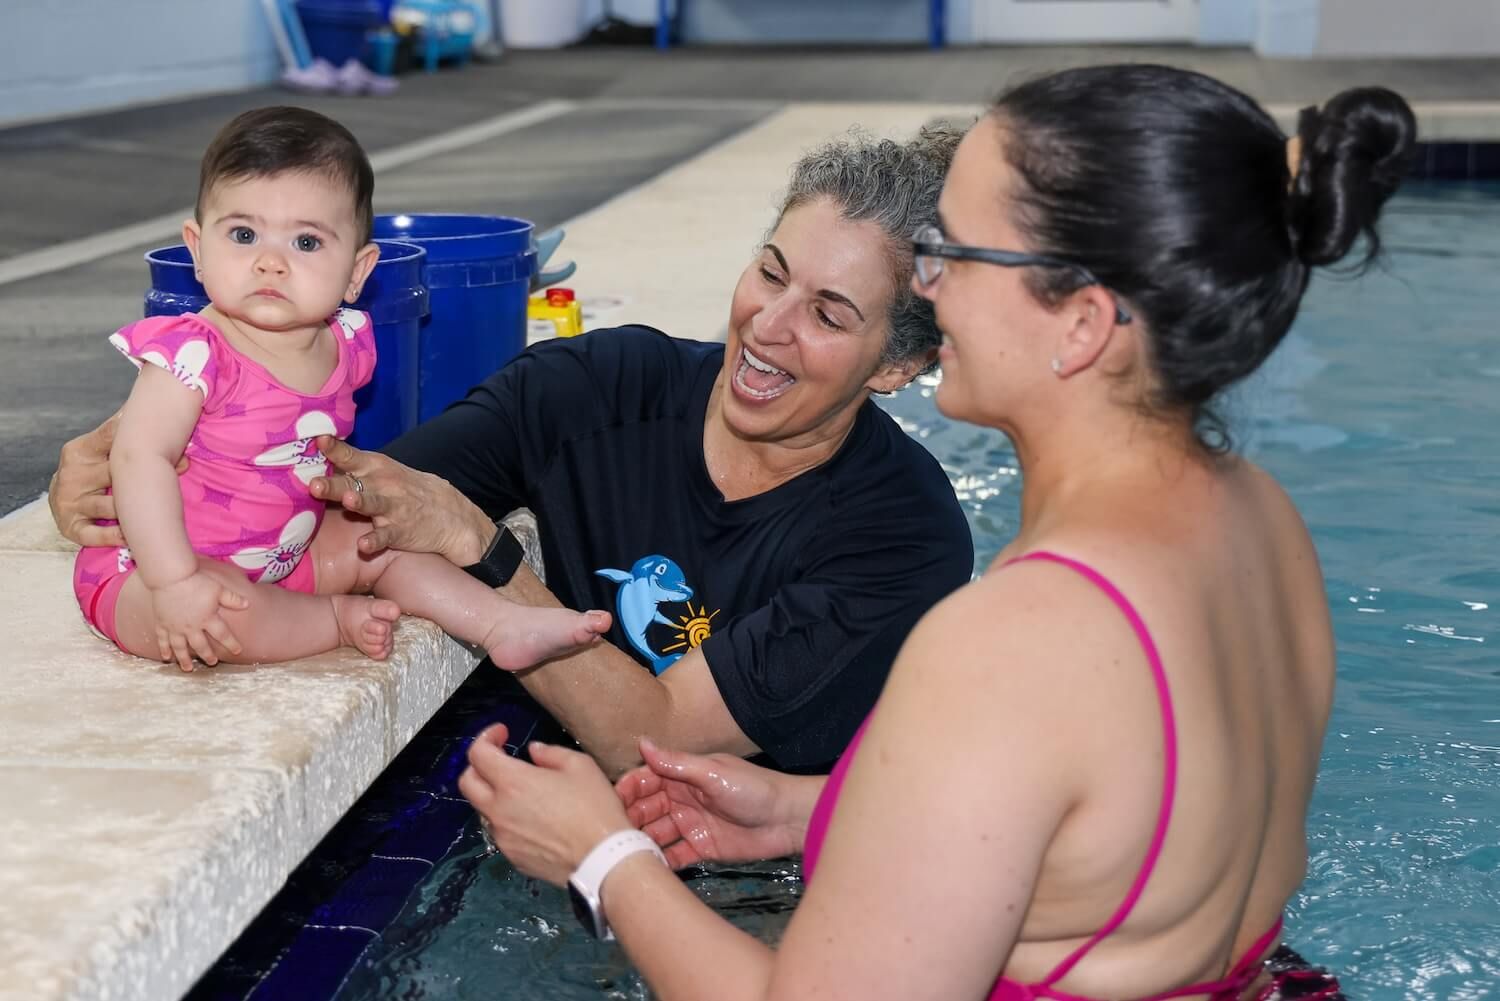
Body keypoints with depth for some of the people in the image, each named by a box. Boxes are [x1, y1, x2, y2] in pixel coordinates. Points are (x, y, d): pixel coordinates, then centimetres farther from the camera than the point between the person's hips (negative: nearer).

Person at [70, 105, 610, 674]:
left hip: (277, 561, 8)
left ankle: (505, 626, 13)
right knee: (229, 616, -34)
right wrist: (176, 584, -35)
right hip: (151, 571, -7)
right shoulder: (196, 355, -25)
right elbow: (140, 458, -30)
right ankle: (339, 620, -9)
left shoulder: (343, 344, -2)